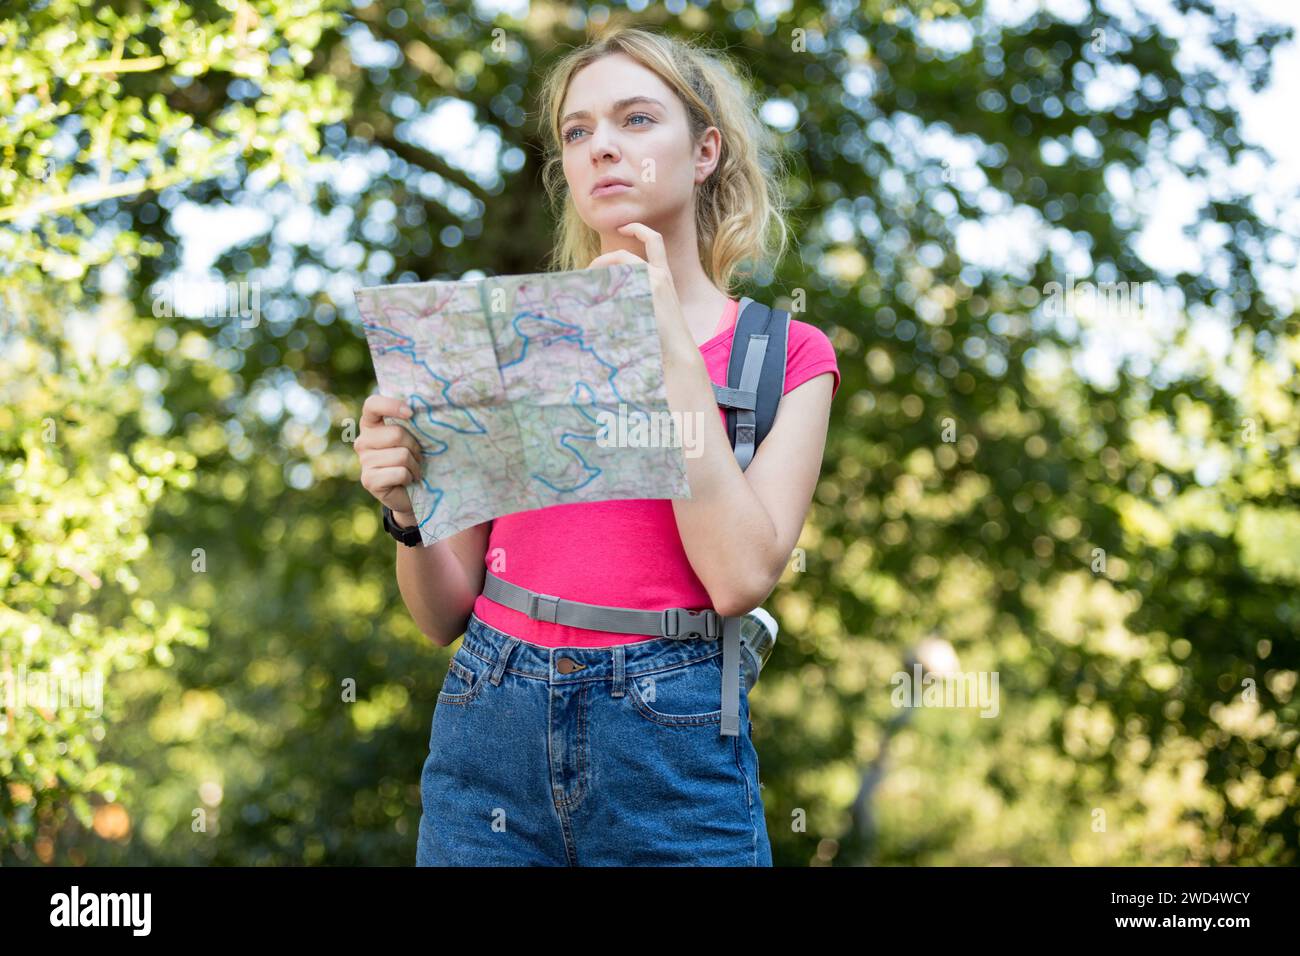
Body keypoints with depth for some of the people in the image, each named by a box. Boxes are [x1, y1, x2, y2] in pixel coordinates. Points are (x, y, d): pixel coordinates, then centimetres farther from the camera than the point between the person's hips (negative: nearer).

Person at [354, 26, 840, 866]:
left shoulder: (787, 355, 3)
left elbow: (740, 576, -14)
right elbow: (446, 614, 10)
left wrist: (673, 347, -11)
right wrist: (409, 508, -11)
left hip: (672, 749, -2)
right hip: (490, 732, 2)